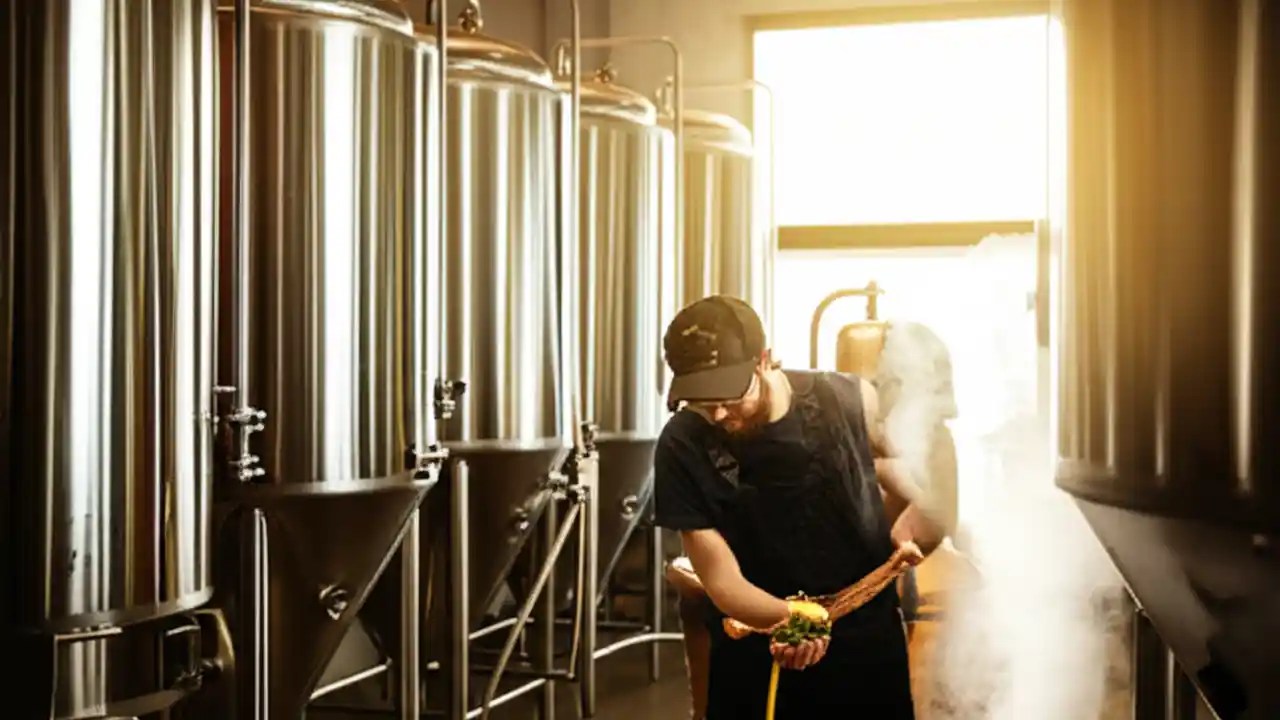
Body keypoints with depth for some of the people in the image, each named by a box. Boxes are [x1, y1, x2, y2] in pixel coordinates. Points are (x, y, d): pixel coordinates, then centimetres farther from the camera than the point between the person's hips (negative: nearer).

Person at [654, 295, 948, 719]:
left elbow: (889, 453, 12)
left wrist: (919, 506, -5)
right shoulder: (684, 449, -18)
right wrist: (790, 616, -35)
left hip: (867, 648, 1)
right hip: (754, 659, -1)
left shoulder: (849, 402, -14)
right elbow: (723, 582, -18)